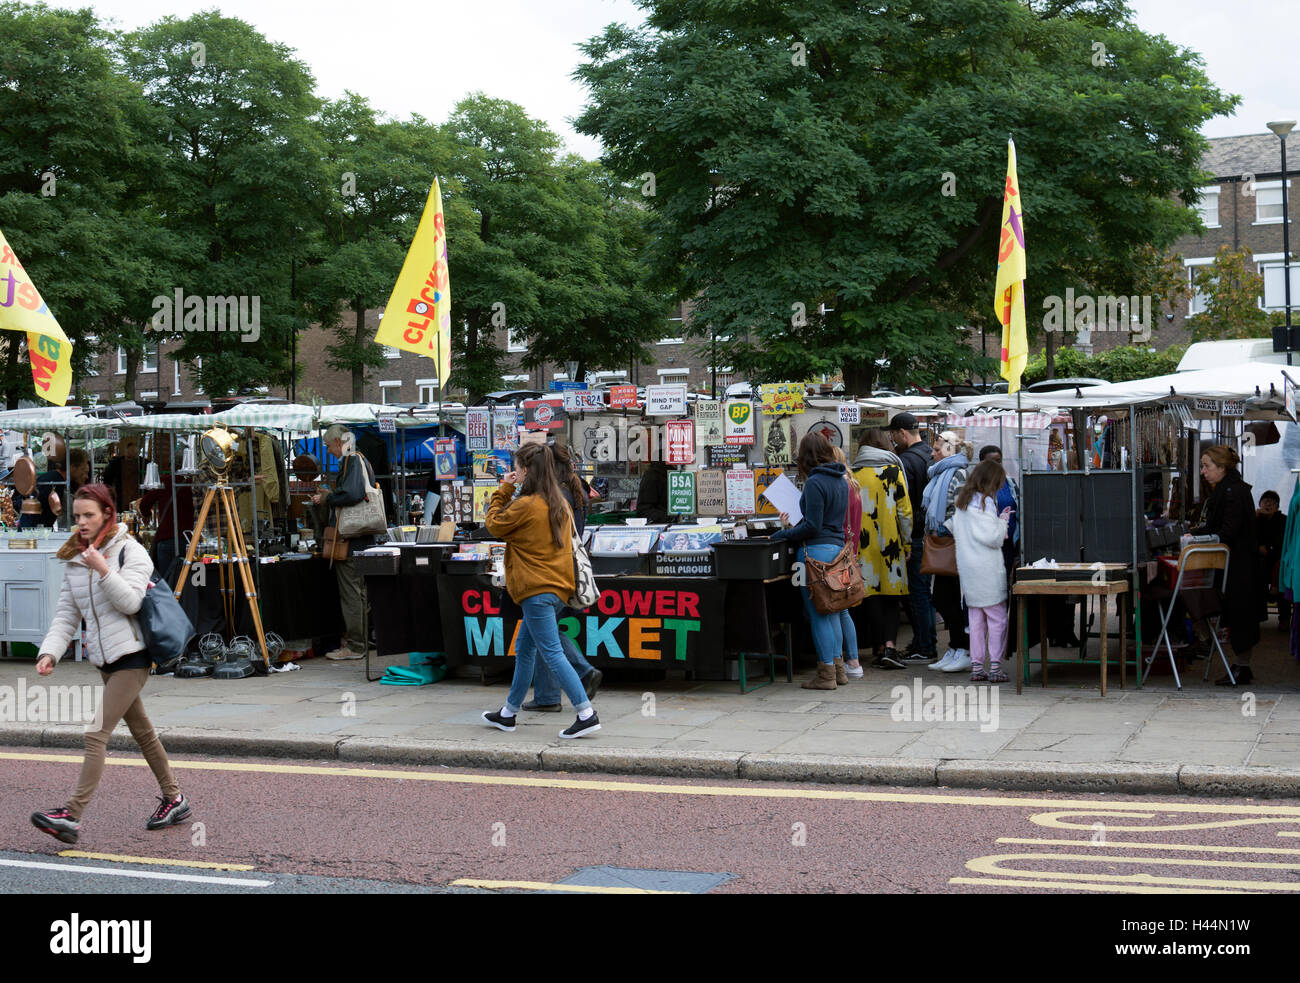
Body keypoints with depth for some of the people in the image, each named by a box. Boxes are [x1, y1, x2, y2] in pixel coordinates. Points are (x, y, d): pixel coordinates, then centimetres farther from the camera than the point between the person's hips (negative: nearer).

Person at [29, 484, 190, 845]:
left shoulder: (129, 550, -7)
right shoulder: (75, 560, 12)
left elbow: (131, 602, -17)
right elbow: (66, 614, 9)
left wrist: (103, 571, -28)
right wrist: (50, 652, -6)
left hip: (131, 655, -8)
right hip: (105, 659, 8)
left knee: (96, 735, -14)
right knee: (142, 732, 16)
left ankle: (72, 816, -16)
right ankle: (173, 799, 27)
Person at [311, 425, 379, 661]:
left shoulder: (352, 461, -13)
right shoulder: (361, 461, 18)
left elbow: (352, 494, -27)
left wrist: (326, 498, -13)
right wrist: (327, 498, 17)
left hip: (350, 541, -10)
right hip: (363, 539, 10)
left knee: (350, 593, -6)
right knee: (359, 592, 14)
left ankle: (354, 647, -3)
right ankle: (360, 641, 20)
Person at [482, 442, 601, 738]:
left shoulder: (526, 505, -15)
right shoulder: (559, 504, 10)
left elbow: (494, 525, 0)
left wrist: (503, 490, 6)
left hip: (537, 590, -9)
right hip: (558, 585, 10)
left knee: (551, 653, -10)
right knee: (524, 649, 19)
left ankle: (586, 714, -15)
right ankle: (509, 713, 28)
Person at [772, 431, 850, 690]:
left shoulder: (814, 483, -14)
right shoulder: (841, 481, 13)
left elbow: (812, 526, -17)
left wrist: (782, 534, -7)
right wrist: (792, 528, 21)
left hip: (817, 550, -9)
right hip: (837, 546, 9)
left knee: (818, 613, -2)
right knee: (831, 611, 15)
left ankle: (826, 673, 1)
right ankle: (837, 668, 20)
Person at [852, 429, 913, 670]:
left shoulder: (852, 473, 4)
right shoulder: (893, 470, -2)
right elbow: (904, 509, -4)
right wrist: (907, 542, 3)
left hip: (862, 542, 1)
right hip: (889, 541, -1)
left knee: (871, 595, 6)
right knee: (891, 594, 5)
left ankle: (887, 646, 2)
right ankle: (890, 646, -8)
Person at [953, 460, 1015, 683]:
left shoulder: (961, 502, 12)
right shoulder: (985, 502, -13)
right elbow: (994, 538, -15)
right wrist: (1003, 521, 2)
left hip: (967, 568, 8)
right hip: (987, 569, -8)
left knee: (976, 618, 11)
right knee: (997, 618, -1)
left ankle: (976, 666, 12)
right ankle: (995, 666, -2)